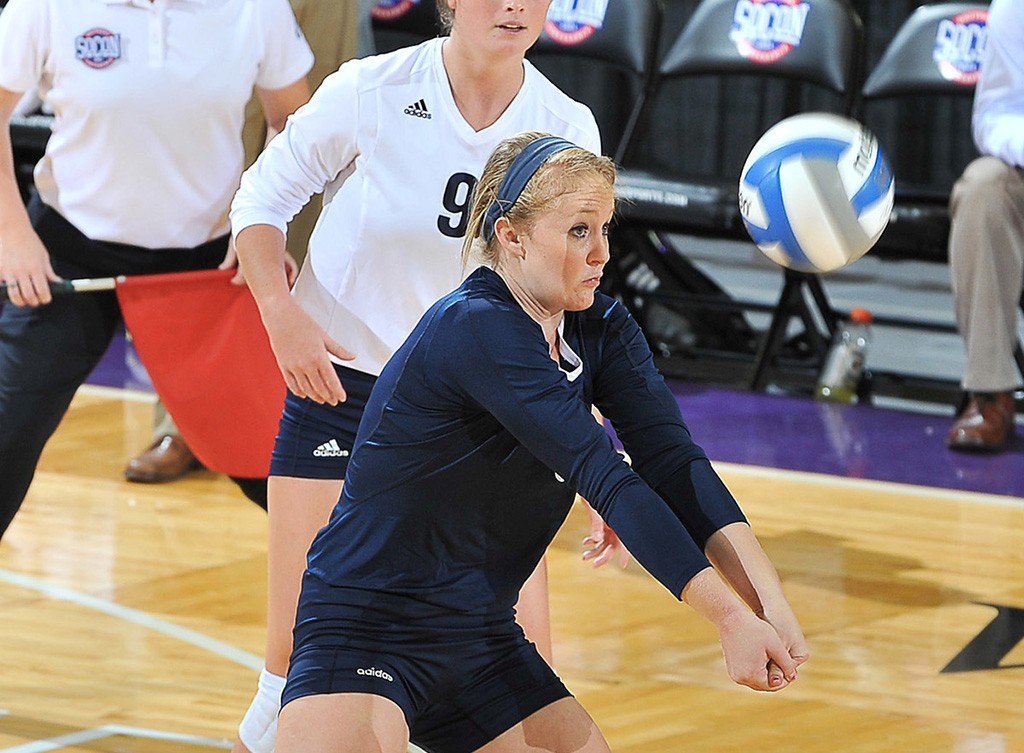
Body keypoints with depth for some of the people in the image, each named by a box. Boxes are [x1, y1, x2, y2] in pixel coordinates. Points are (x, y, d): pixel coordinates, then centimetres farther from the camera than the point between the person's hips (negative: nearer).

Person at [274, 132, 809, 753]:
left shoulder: (601, 329, 2)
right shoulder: (475, 330, -21)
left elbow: (672, 461, -10)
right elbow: (603, 476, -27)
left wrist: (770, 603, -24)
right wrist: (729, 616, -30)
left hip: (482, 638, 8)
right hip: (363, 628, -8)